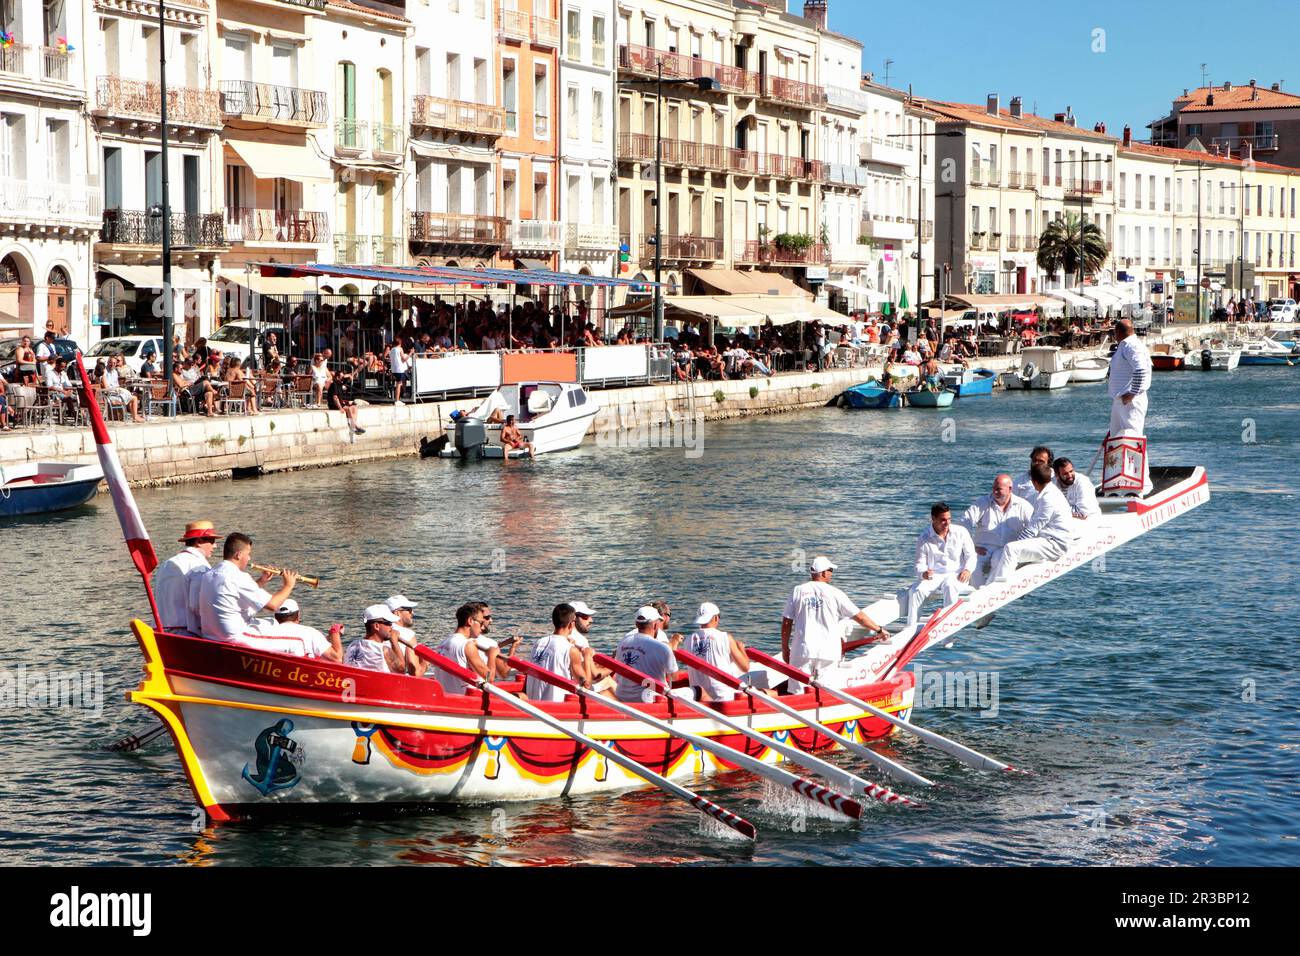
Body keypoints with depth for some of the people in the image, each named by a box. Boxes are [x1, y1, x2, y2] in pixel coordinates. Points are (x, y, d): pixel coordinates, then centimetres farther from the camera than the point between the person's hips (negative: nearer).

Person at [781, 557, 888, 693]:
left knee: (798, 693, 3)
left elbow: (786, 623, 5)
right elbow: (859, 616, 6)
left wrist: (785, 648, 16)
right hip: (828, 651, -1)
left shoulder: (798, 591, 5)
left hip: (802, 650, 1)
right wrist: (879, 629, 20)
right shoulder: (834, 593, 1)